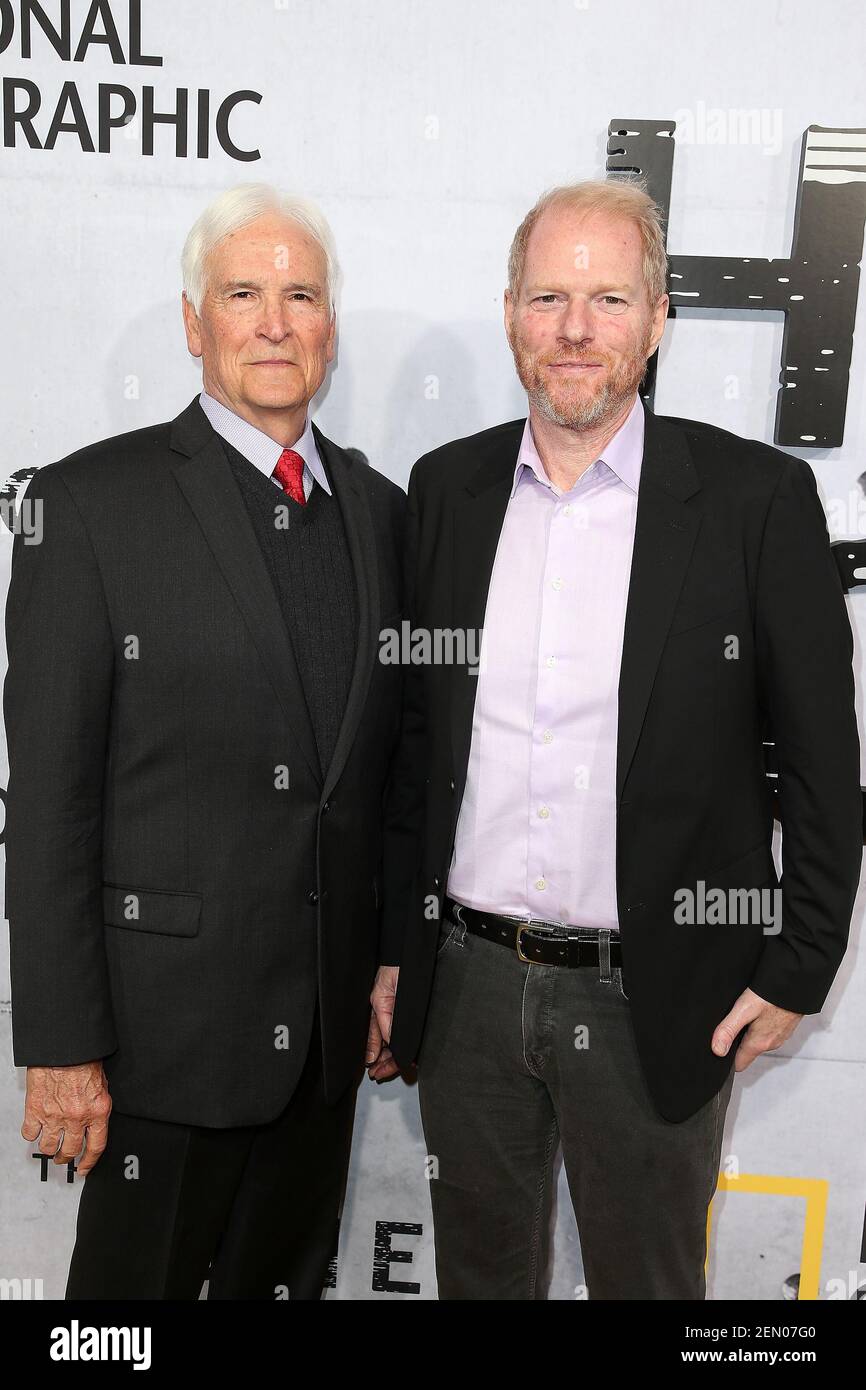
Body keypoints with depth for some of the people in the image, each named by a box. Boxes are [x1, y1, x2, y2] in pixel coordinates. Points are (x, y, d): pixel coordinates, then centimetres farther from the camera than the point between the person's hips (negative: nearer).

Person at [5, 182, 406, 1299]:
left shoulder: (380, 509, 6)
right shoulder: (91, 501, -10)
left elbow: (387, 765, 9)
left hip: (330, 1024, 5)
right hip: (168, 1021, -4)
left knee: (286, 1279, 22)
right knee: (137, 1278, 15)